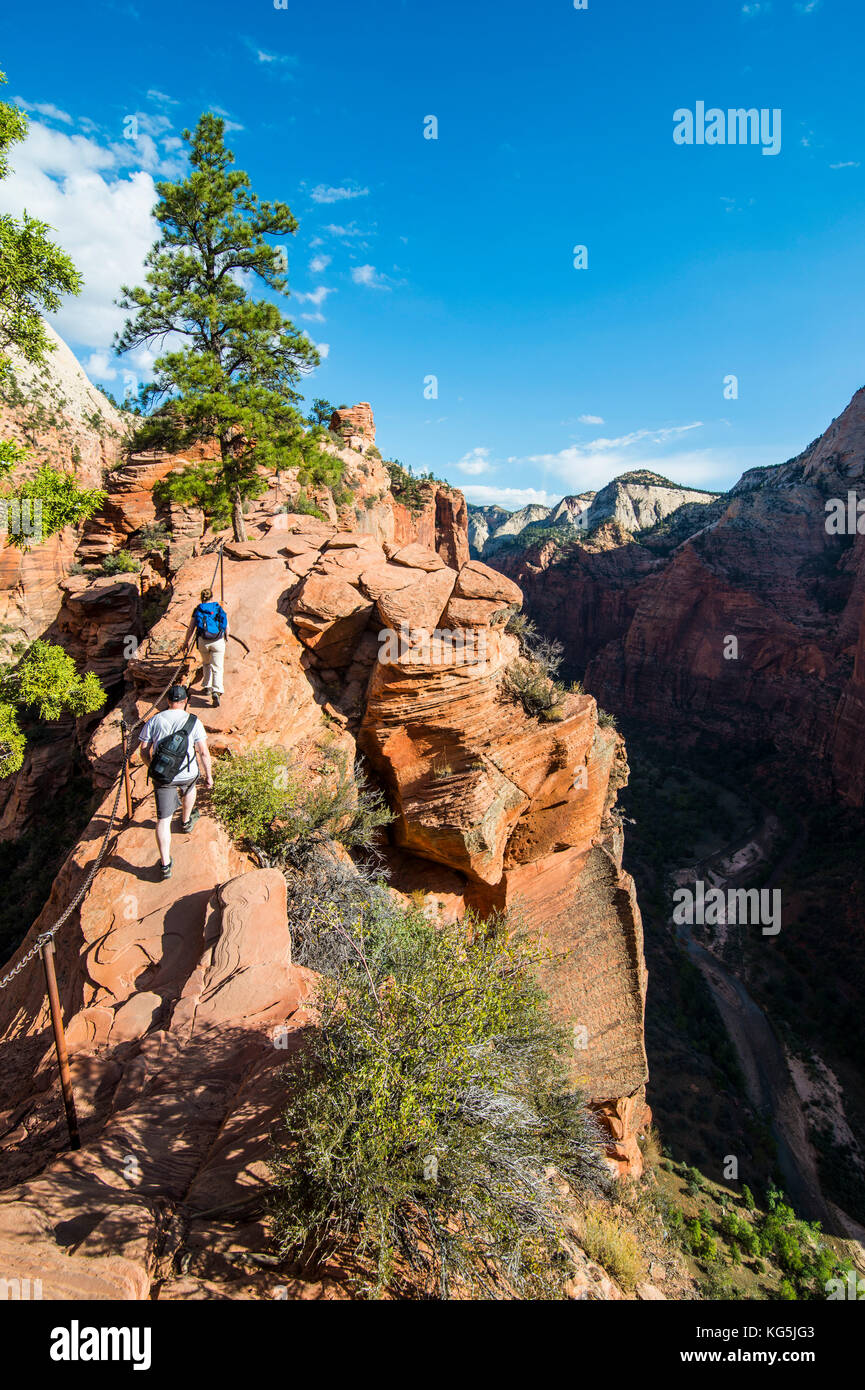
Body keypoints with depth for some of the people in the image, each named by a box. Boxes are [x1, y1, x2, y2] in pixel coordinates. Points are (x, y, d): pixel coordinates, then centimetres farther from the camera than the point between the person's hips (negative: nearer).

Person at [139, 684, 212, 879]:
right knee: (189, 787, 37)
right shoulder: (194, 722, -10)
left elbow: (144, 751, 0)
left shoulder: (154, 720, -4)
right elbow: (204, 753, -10)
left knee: (163, 819, 6)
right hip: (187, 774, 0)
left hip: (162, 777, 0)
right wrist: (208, 775, 4)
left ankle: (165, 865, 5)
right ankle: (186, 821, 60)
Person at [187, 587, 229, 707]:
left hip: (203, 642, 1)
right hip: (218, 641, -1)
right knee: (217, 668, 0)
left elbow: (190, 629, 4)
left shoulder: (197, 610, 6)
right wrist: (226, 638, 28)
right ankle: (216, 691, -19)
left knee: (206, 663, 27)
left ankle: (207, 687, 28)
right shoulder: (221, 609, 7)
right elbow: (227, 629, 9)